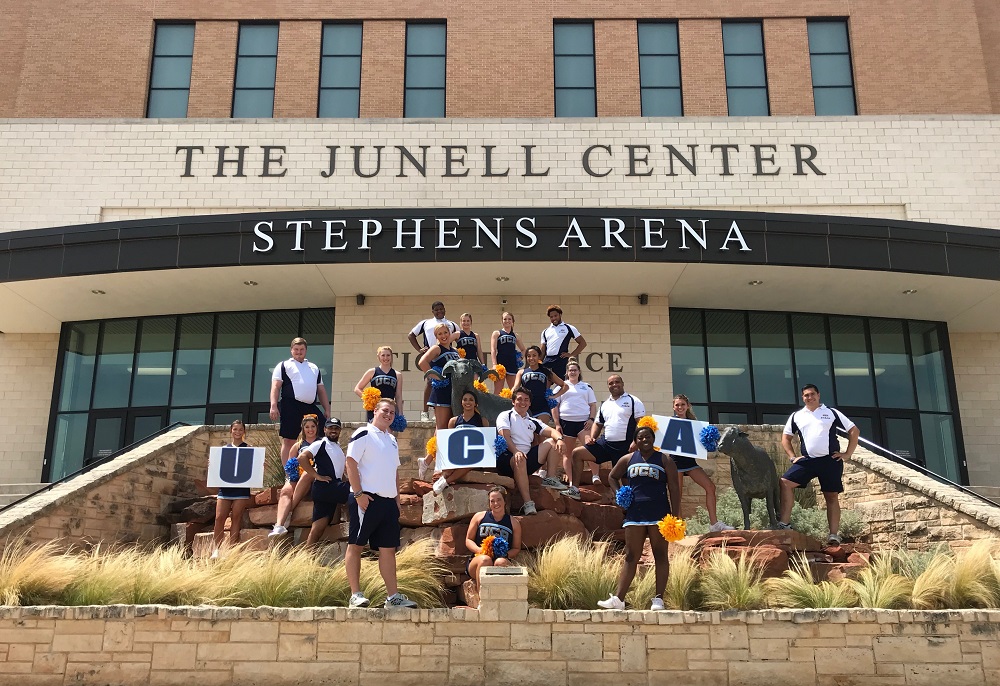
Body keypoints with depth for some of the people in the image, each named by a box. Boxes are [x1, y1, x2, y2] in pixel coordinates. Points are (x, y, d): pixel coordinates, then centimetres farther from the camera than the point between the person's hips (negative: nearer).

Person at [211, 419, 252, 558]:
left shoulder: (248, 449, 6)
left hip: (241, 488, -2)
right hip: (225, 487, 2)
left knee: (236, 518, 0)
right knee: (219, 517, -7)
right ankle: (216, 548, -1)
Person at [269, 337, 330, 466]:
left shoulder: (314, 368, 24)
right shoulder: (283, 366, 11)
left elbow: (321, 390, 23)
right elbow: (275, 387, 0)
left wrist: (327, 409, 14)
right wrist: (273, 406, -14)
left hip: (311, 407, 4)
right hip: (291, 407, -4)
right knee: (288, 440, -3)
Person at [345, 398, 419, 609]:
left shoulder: (391, 439, 20)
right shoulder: (363, 434, -3)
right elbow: (351, 463, -10)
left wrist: (397, 498, 18)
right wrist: (358, 493, -17)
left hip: (388, 500, 8)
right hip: (366, 499, -7)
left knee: (388, 548, 6)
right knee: (356, 545, -2)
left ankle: (393, 596, 9)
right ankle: (355, 595, 2)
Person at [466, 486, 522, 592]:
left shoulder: (514, 523, 14)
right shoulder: (479, 517, 13)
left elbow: (516, 549, 16)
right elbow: (468, 540, 13)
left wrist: (505, 554, -8)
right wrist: (480, 550, -9)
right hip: (477, 561, 0)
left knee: (501, 562, -36)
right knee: (485, 559, -36)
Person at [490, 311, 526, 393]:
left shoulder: (516, 335, 16)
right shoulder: (497, 333, 6)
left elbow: (523, 350, 29)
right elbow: (493, 350, -3)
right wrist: (494, 365, -15)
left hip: (513, 365, 4)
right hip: (500, 364, -4)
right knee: (498, 392, -5)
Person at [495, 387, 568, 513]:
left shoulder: (532, 422, 25)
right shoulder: (505, 416, 9)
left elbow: (551, 432, 11)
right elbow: (505, 436, -10)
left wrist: (559, 439, -15)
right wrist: (516, 452, -29)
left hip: (528, 457, 6)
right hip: (508, 457, -6)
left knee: (552, 442, 1)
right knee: (520, 460, -40)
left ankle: (550, 479, -8)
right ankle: (528, 504, -43)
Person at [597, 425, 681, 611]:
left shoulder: (664, 461, 2)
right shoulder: (628, 460, 11)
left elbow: (674, 489, -1)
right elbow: (612, 477, 25)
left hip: (658, 514, -3)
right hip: (634, 514, 3)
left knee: (660, 556, 0)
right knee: (631, 557, 3)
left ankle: (658, 599, 3)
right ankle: (618, 599, 0)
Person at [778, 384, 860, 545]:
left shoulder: (831, 413, 6)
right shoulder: (796, 416, 12)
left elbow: (854, 431, 7)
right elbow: (786, 437, 19)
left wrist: (848, 453, 0)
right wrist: (792, 456, 6)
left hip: (830, 461, -2)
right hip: (807, 460, 2)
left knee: (832, 497, 1)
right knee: (785, 482, -14)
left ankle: (834, 535, 1)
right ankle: (784, 523, -14)